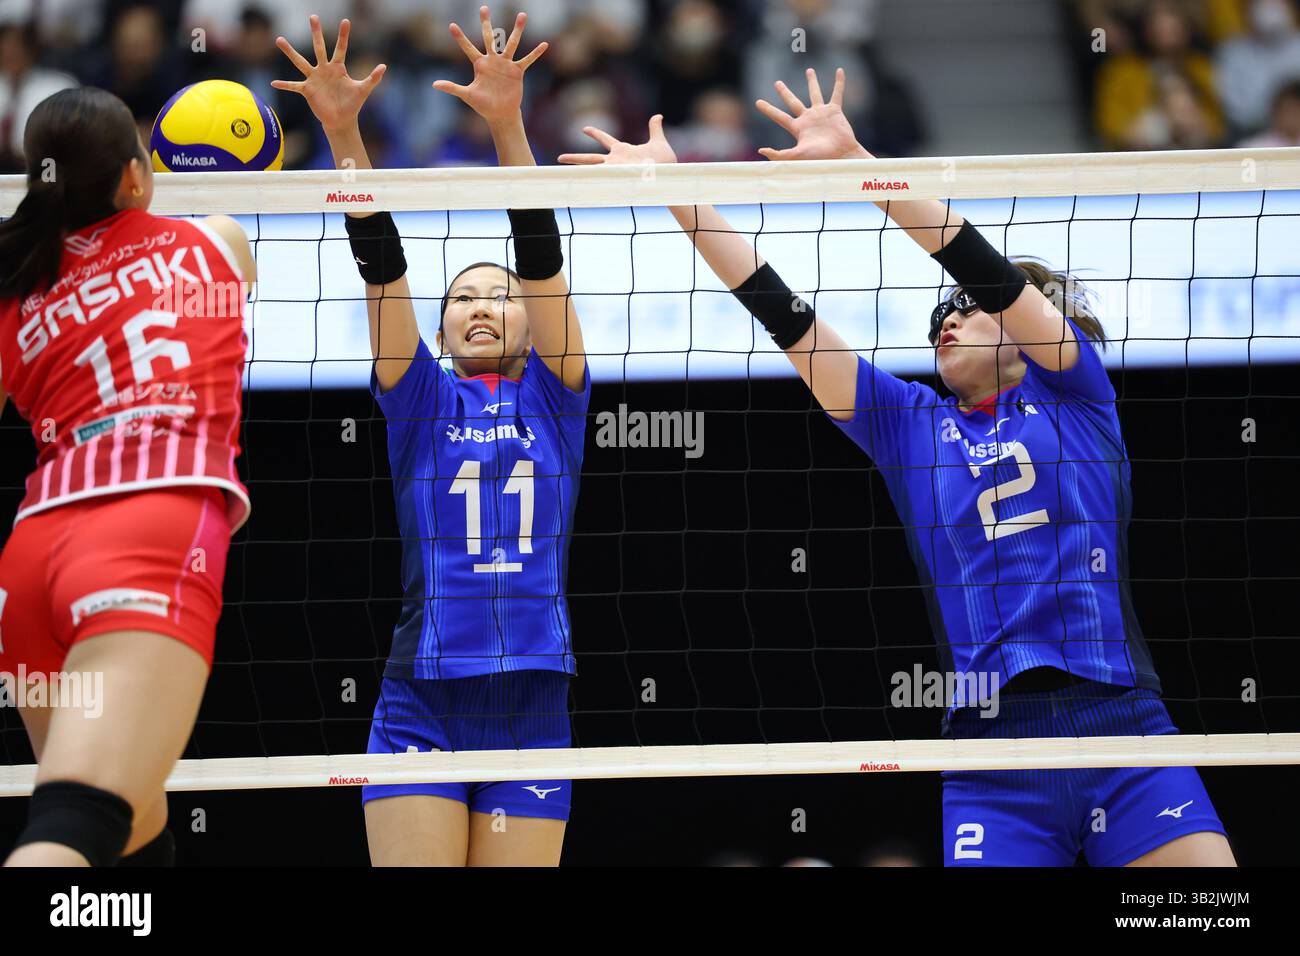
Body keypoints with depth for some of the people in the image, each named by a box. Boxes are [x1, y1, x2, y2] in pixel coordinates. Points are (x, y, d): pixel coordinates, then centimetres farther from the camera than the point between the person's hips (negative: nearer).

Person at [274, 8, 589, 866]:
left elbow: (542, 255, 0)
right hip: (421, 701, -1)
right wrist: (343, 131, -10)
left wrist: (508, 124, -12)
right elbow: (381, 262, 1)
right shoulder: (422, 400, 12)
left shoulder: (552, 396, 12)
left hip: (532, 699, 1)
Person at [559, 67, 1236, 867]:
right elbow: (784, 314, 12)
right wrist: (673, 190, 8)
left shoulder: (1074, 395, 11)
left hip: (1125, 732, -2)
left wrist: (854, 157, -6)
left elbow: (987, 268, -1)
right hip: (991, 751, 2)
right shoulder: (910, 426, 17)